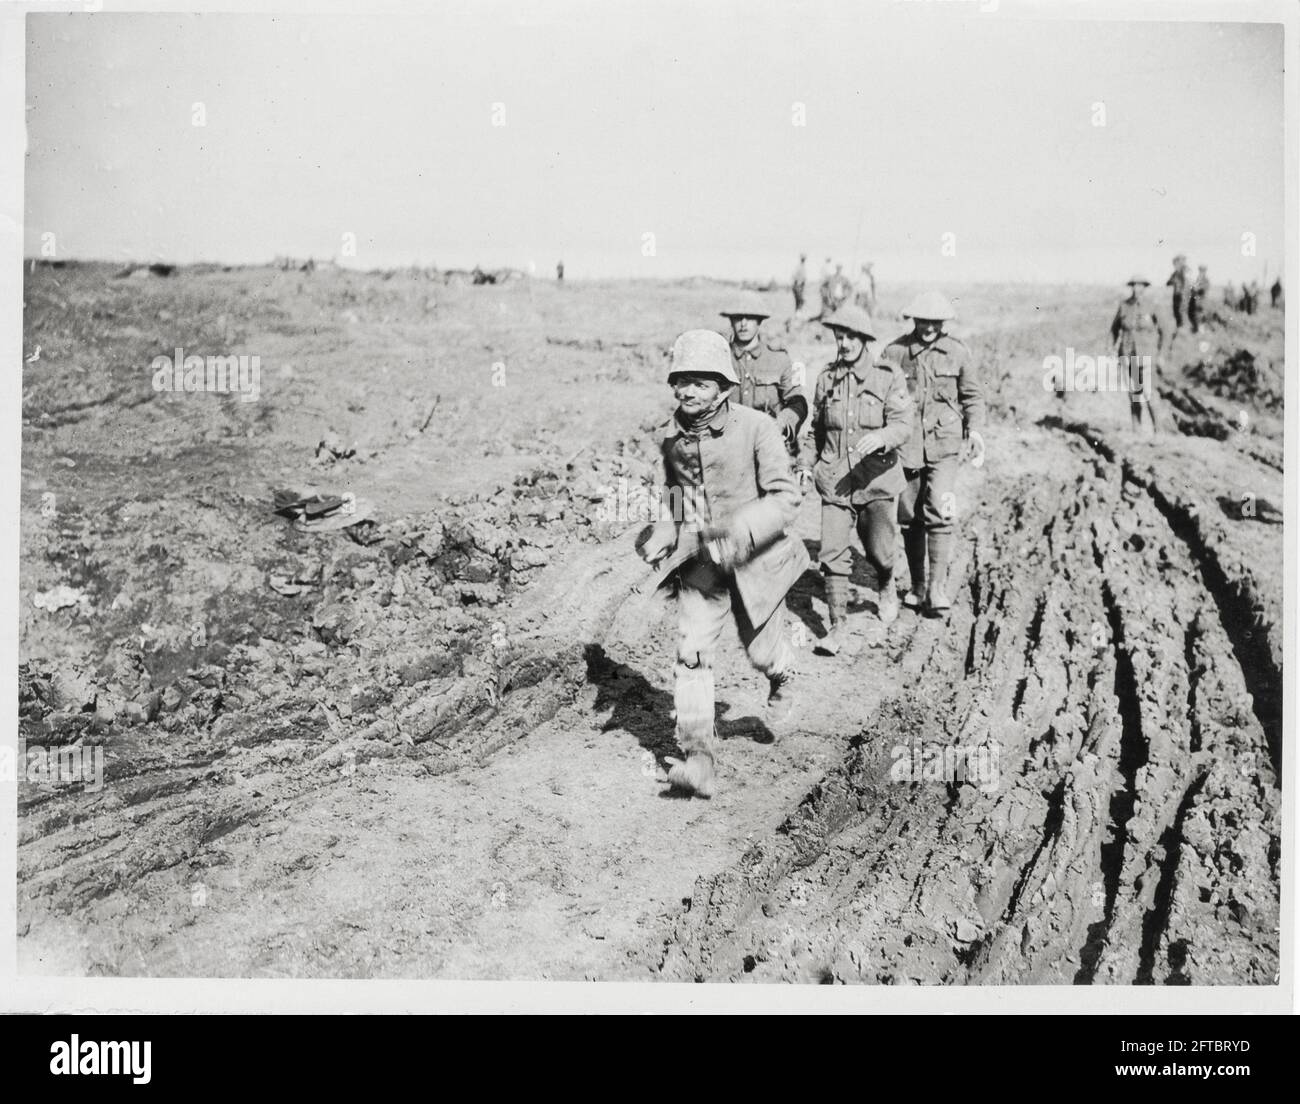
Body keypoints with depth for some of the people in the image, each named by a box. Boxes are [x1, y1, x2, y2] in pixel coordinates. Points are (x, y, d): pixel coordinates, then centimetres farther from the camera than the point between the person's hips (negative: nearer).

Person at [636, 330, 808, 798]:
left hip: (754, 557, -3)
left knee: (760, 650, 13)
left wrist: (738, 531, -33)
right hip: (700, 559, 3)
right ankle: (699, 758, -8)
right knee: (691, 653, -10)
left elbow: (786, 499, -19)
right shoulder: (672, 436, 0)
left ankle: (782, 676, 52)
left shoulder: (756, 428, -17)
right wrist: (661, 536, 2)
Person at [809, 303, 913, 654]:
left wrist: (881, 436, -34)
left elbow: (903, 425, -14)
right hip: (835, 481, 2)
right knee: (833, 554, -6)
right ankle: (837, 627, 2)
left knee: (879, 551, 8)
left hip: (877, 478, -2)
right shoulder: (827, 378, 5)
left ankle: (886, 588, 43)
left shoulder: (889, 376, -4)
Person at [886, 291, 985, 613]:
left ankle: (938, 586, -7)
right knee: (910, 517, 8)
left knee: (939, 513, -13)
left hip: (944, 444, -1)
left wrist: (974, 430, 0)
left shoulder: (957, 352, 2)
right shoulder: (894, 352, 2)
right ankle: (917, 585, 21)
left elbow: (973, 395, 12)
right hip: (905, 444, 1)